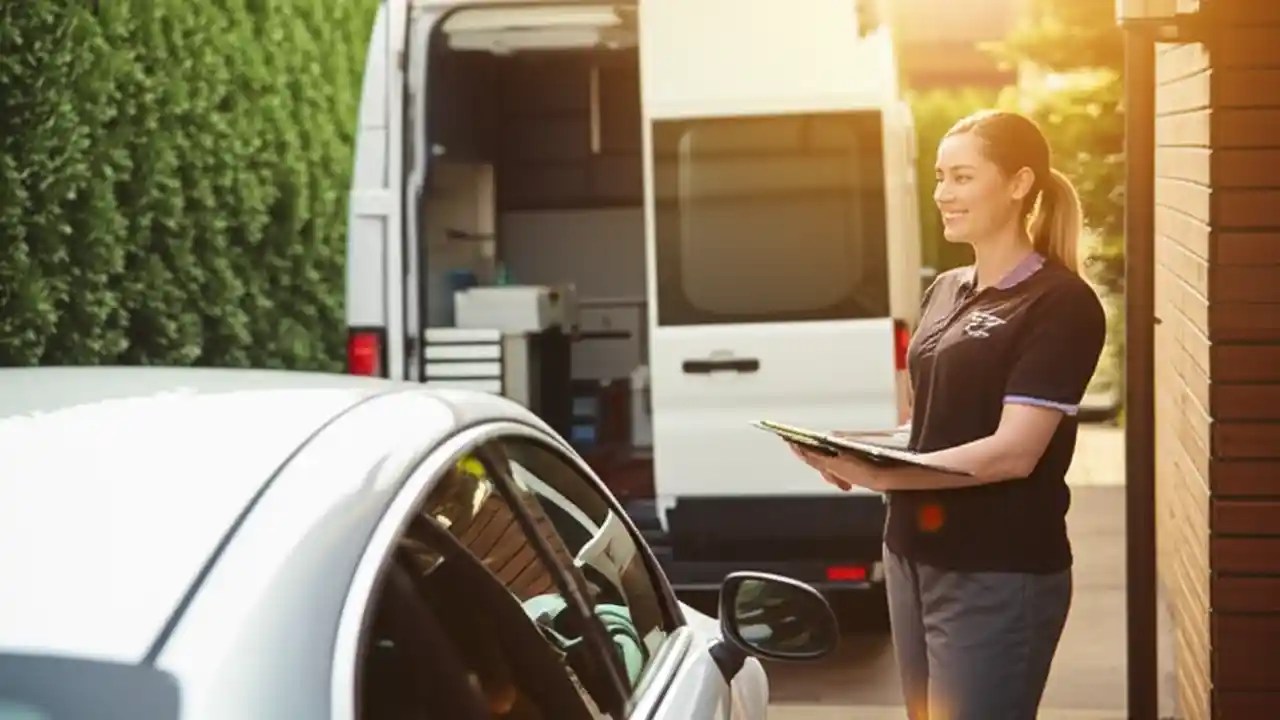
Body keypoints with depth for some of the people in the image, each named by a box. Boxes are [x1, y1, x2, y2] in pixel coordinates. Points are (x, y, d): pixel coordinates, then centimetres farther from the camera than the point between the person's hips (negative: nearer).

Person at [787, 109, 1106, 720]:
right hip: (913, 556, 7)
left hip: (999, 575, -7)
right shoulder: (945, 292, 12)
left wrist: (879, 475, -25)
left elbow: (1013, 451, -18)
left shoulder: (1059, 304, -11)